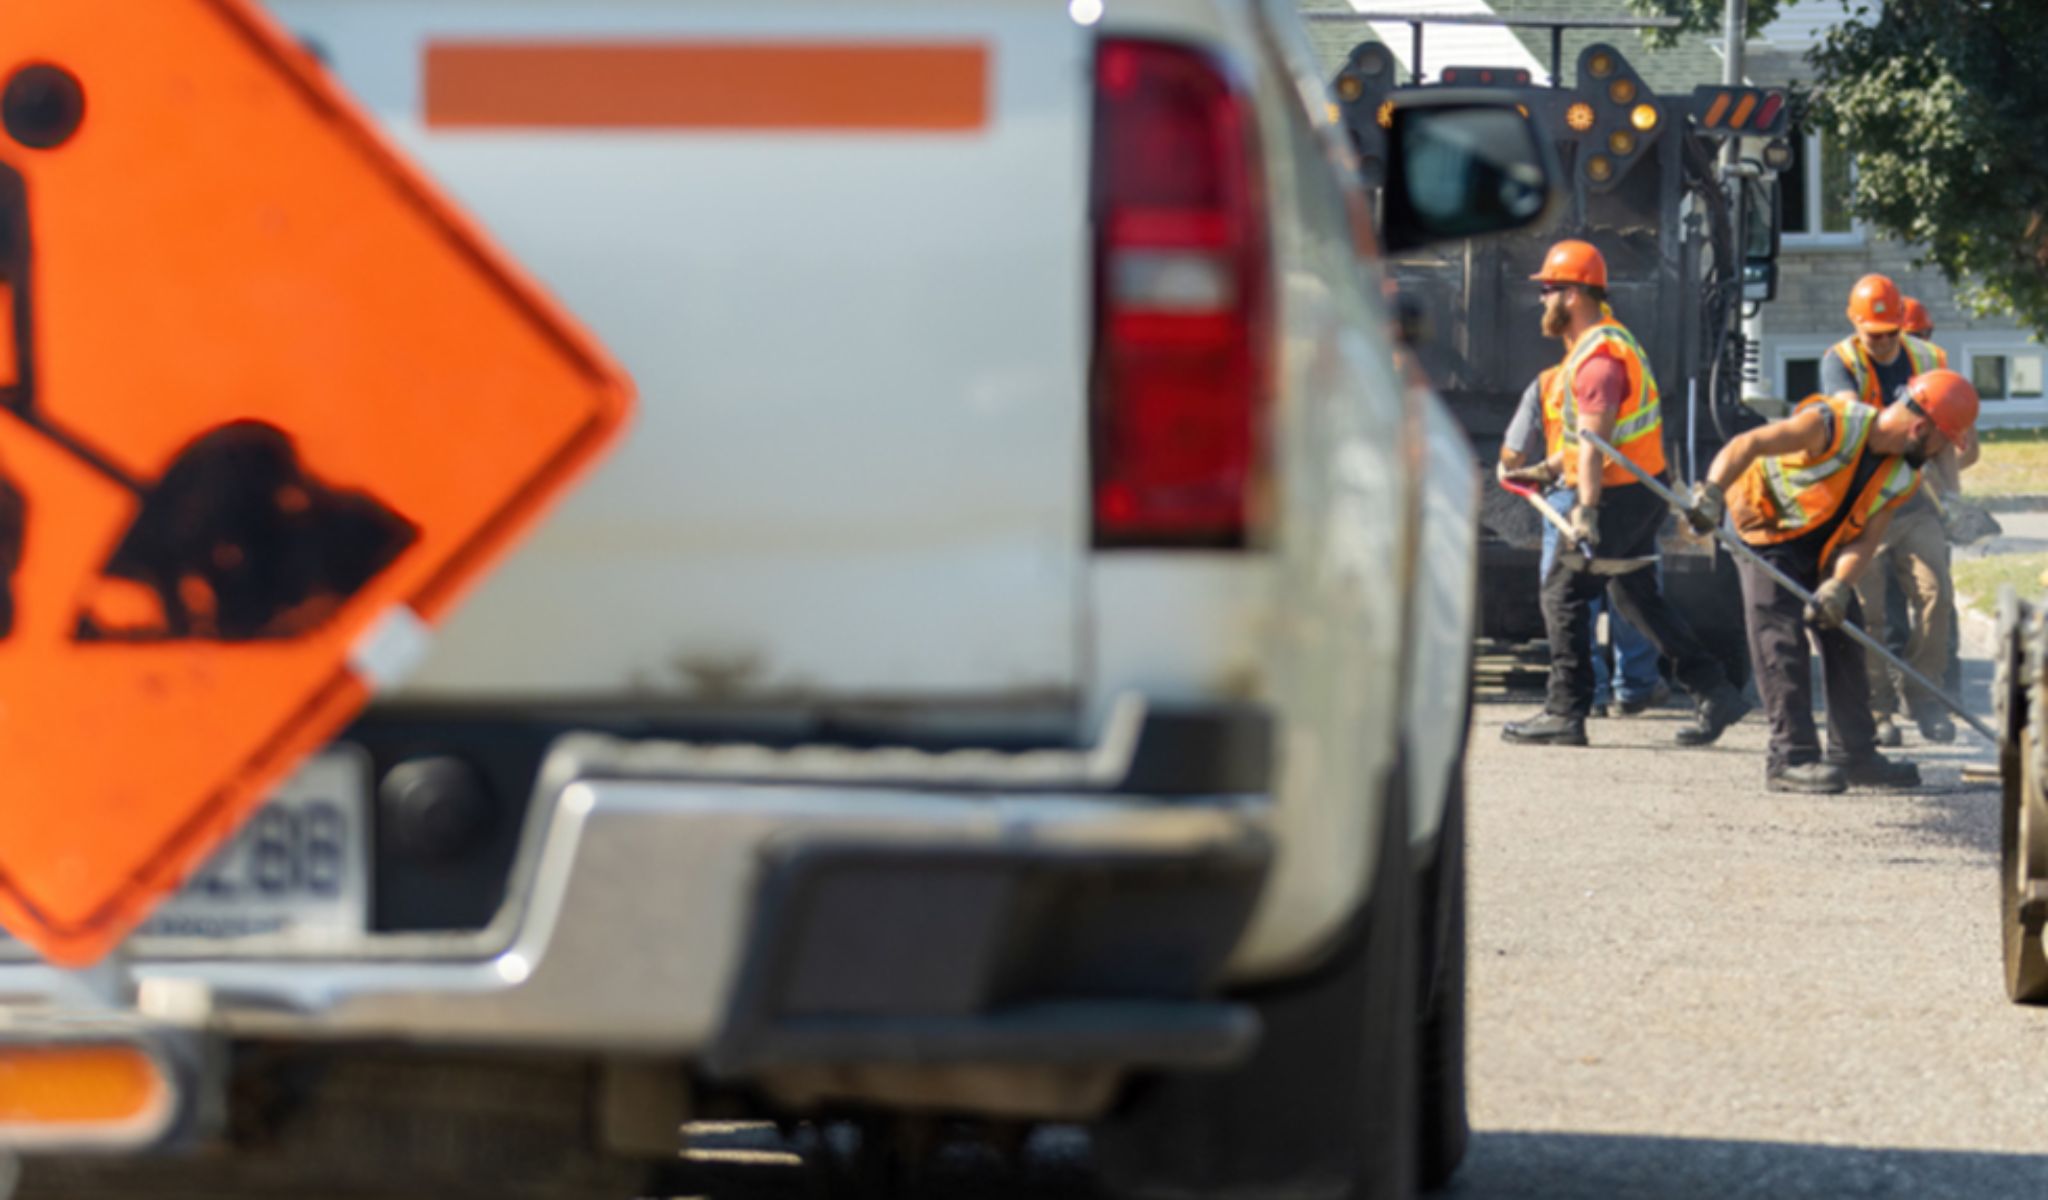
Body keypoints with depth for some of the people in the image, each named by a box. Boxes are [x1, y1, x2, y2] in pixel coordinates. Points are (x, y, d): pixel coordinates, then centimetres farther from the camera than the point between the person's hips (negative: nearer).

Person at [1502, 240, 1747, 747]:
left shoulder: (1599, 357, -20)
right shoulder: (1607, 341, 14)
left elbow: (1594, 439, -30)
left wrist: (1587, 508, -36)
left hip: (1619, 495, -10)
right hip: (1642, 491, 10)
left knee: (1565, 591, -4)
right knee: (1637, 596, 16)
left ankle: (1565, 713, -2)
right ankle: (1714, 695, 14)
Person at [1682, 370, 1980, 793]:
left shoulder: (1903, 478, -7)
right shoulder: (1836, 424, -30)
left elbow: (1864, 540, -12)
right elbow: (1749, 444, -37)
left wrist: (1838, 587, -31)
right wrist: (1712, 491, -52)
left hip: (1821, 544, 8)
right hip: (1763, 523, -8)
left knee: (1844, 632, 7)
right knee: (1781, 635, -15)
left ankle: (1855, 753, 15)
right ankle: (1790, 757, -15)